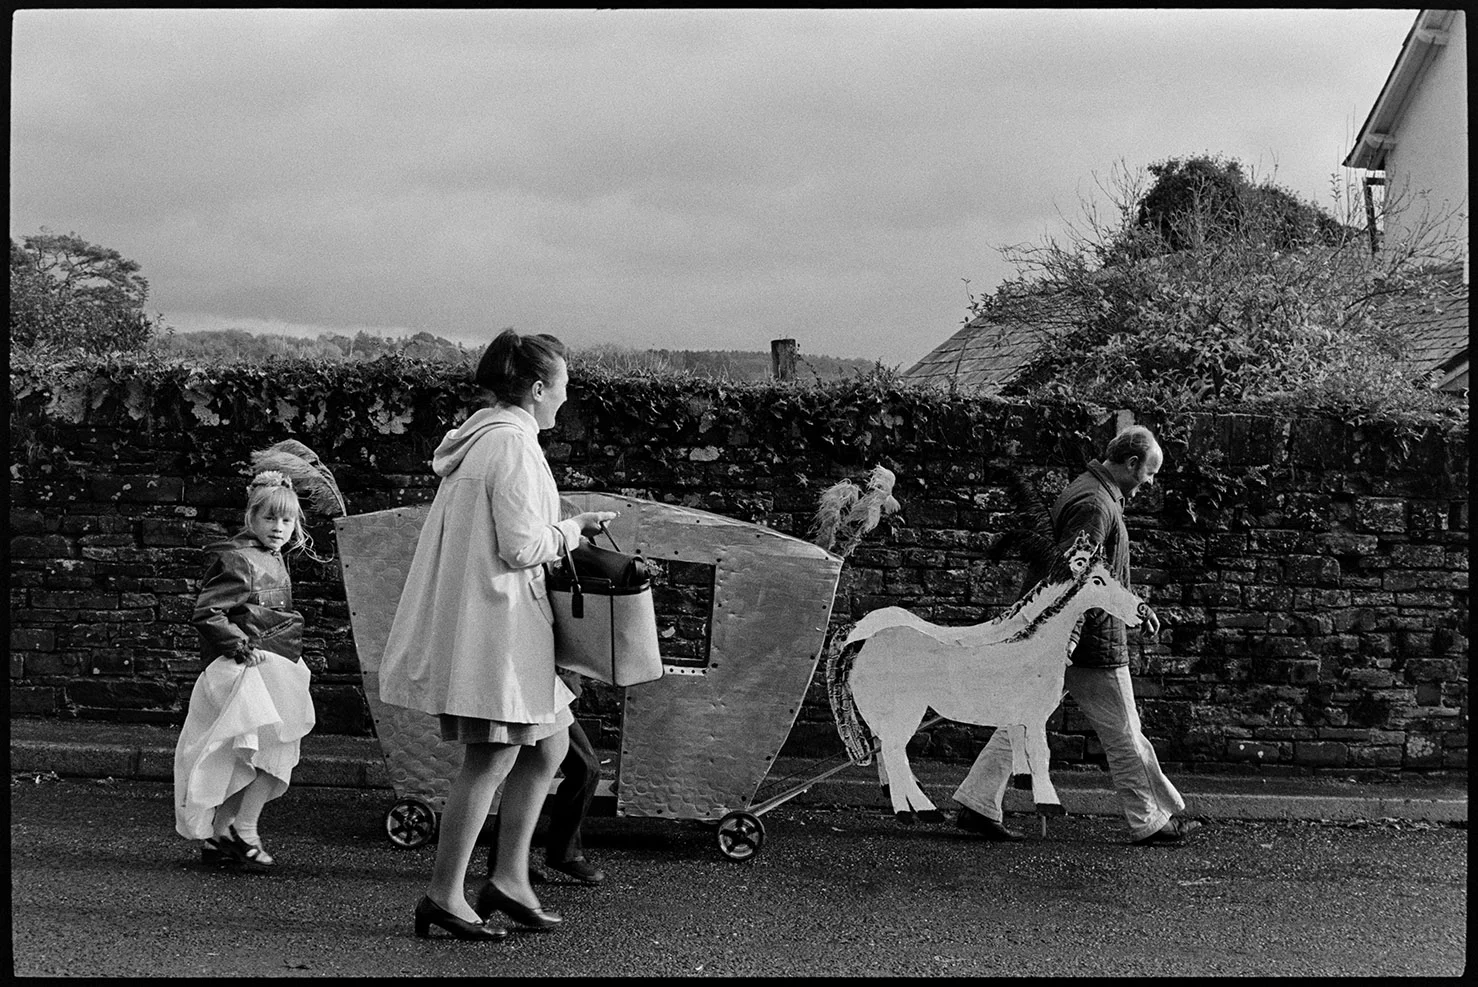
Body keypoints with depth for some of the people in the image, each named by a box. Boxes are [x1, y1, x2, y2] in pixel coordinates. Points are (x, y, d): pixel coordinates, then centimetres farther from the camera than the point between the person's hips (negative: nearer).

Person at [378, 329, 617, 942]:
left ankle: (509, 877, 18)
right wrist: (573, 528, -2)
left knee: (550, 742, 14)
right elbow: (523, 547, -19)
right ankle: (444, 896, 4)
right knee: (492, 759, -4)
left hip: (485, 617, 11)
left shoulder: (484, 435, 17)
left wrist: (567, 530, 18)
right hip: (494, 620, -11)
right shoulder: (511, 442, -15)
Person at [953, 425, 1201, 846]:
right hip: (1090, 638, -10)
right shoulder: (1096, 505, -18)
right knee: (1123, 733, 4)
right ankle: (1150, 821, 16)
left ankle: (977, 806, 5)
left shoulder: (1084, 491, 16)